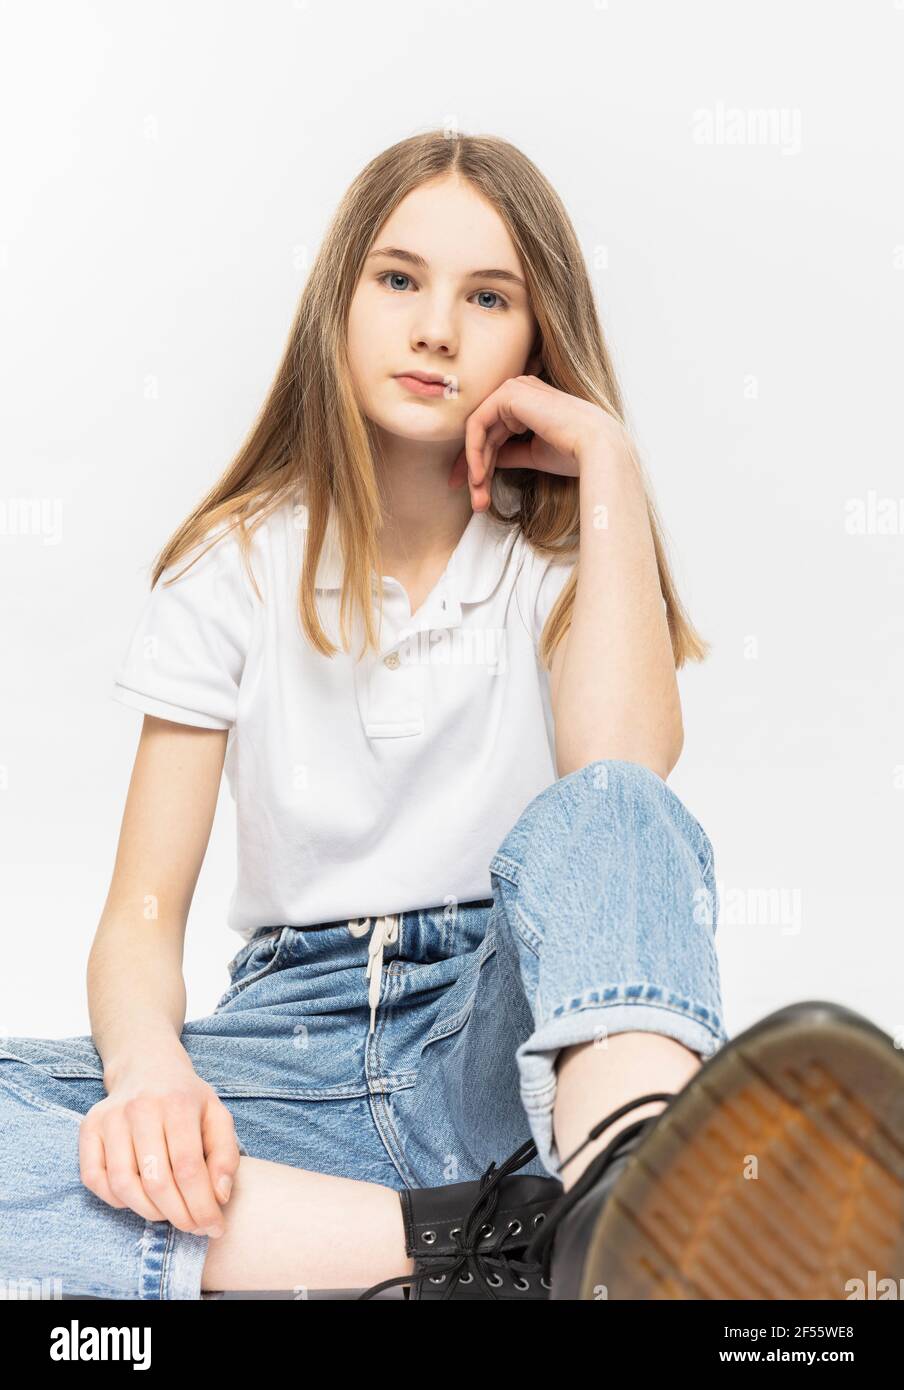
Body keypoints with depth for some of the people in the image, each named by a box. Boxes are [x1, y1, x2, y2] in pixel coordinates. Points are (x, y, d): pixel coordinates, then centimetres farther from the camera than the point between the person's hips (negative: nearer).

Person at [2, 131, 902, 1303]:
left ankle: (622, 1198, -59)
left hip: (510, 1036, 0)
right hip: (298, 1047, 1)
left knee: (606, 813, -32)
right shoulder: (235, 568, 7)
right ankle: (487, 1243, -36)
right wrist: (148, 1067, -23)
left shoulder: (560, 552, 7)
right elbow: (142, 912, 0)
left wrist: (607, 457, -9)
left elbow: (626, 769, -17)